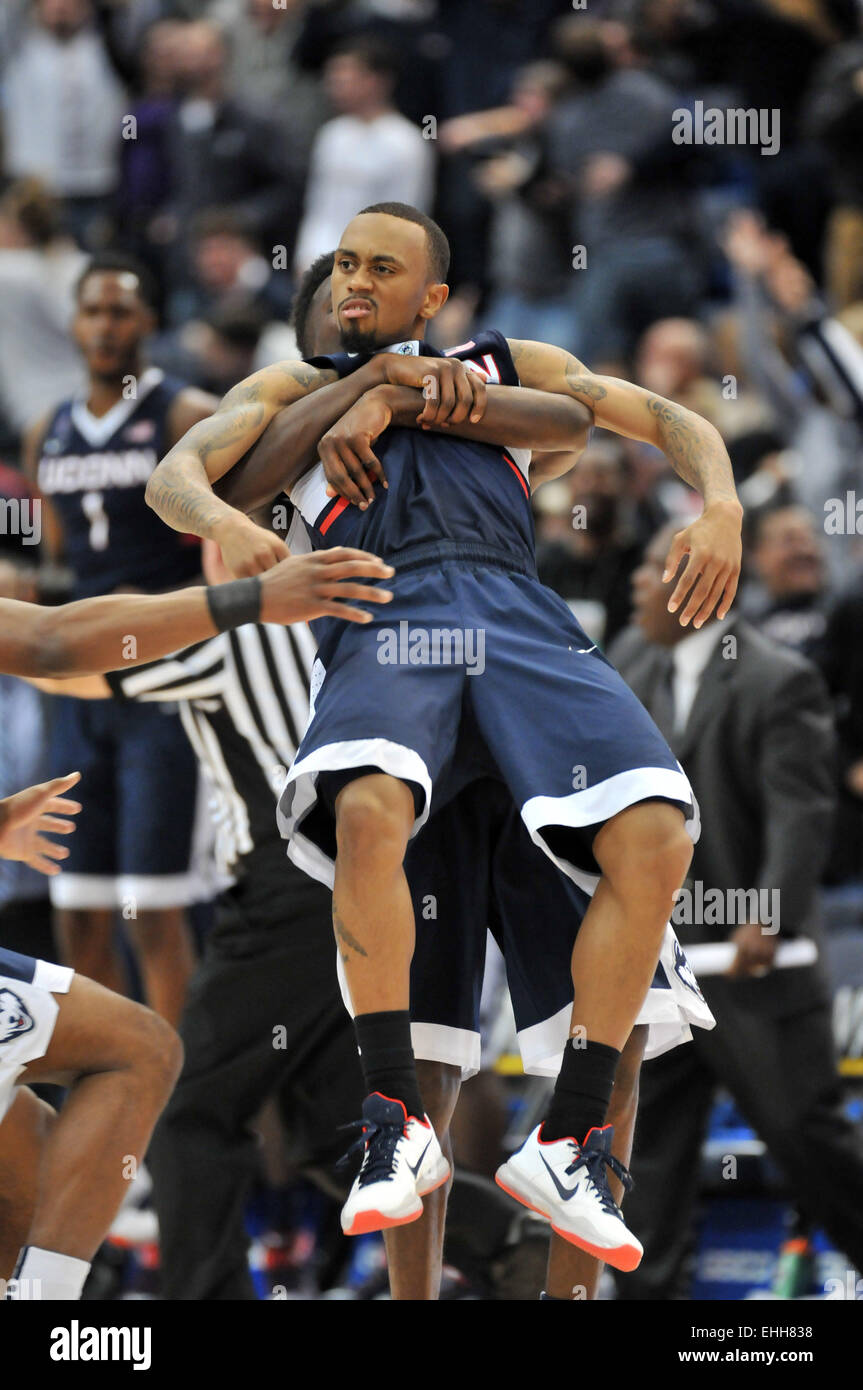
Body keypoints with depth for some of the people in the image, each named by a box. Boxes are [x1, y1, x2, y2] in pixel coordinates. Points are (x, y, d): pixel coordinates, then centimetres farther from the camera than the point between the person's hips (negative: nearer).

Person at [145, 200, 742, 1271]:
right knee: (367, 810, -37)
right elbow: (173, 476, 10)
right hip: (386, 615, -2)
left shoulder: (508, 366, 30)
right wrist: (220, 520, -16)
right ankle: (397, 1124, -27)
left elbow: (674, 422, 22)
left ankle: (568, 1142, -14)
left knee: (654, 840, -24)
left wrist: (721, 509, -2)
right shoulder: (291, 391, 28)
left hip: (518, 616, 2)